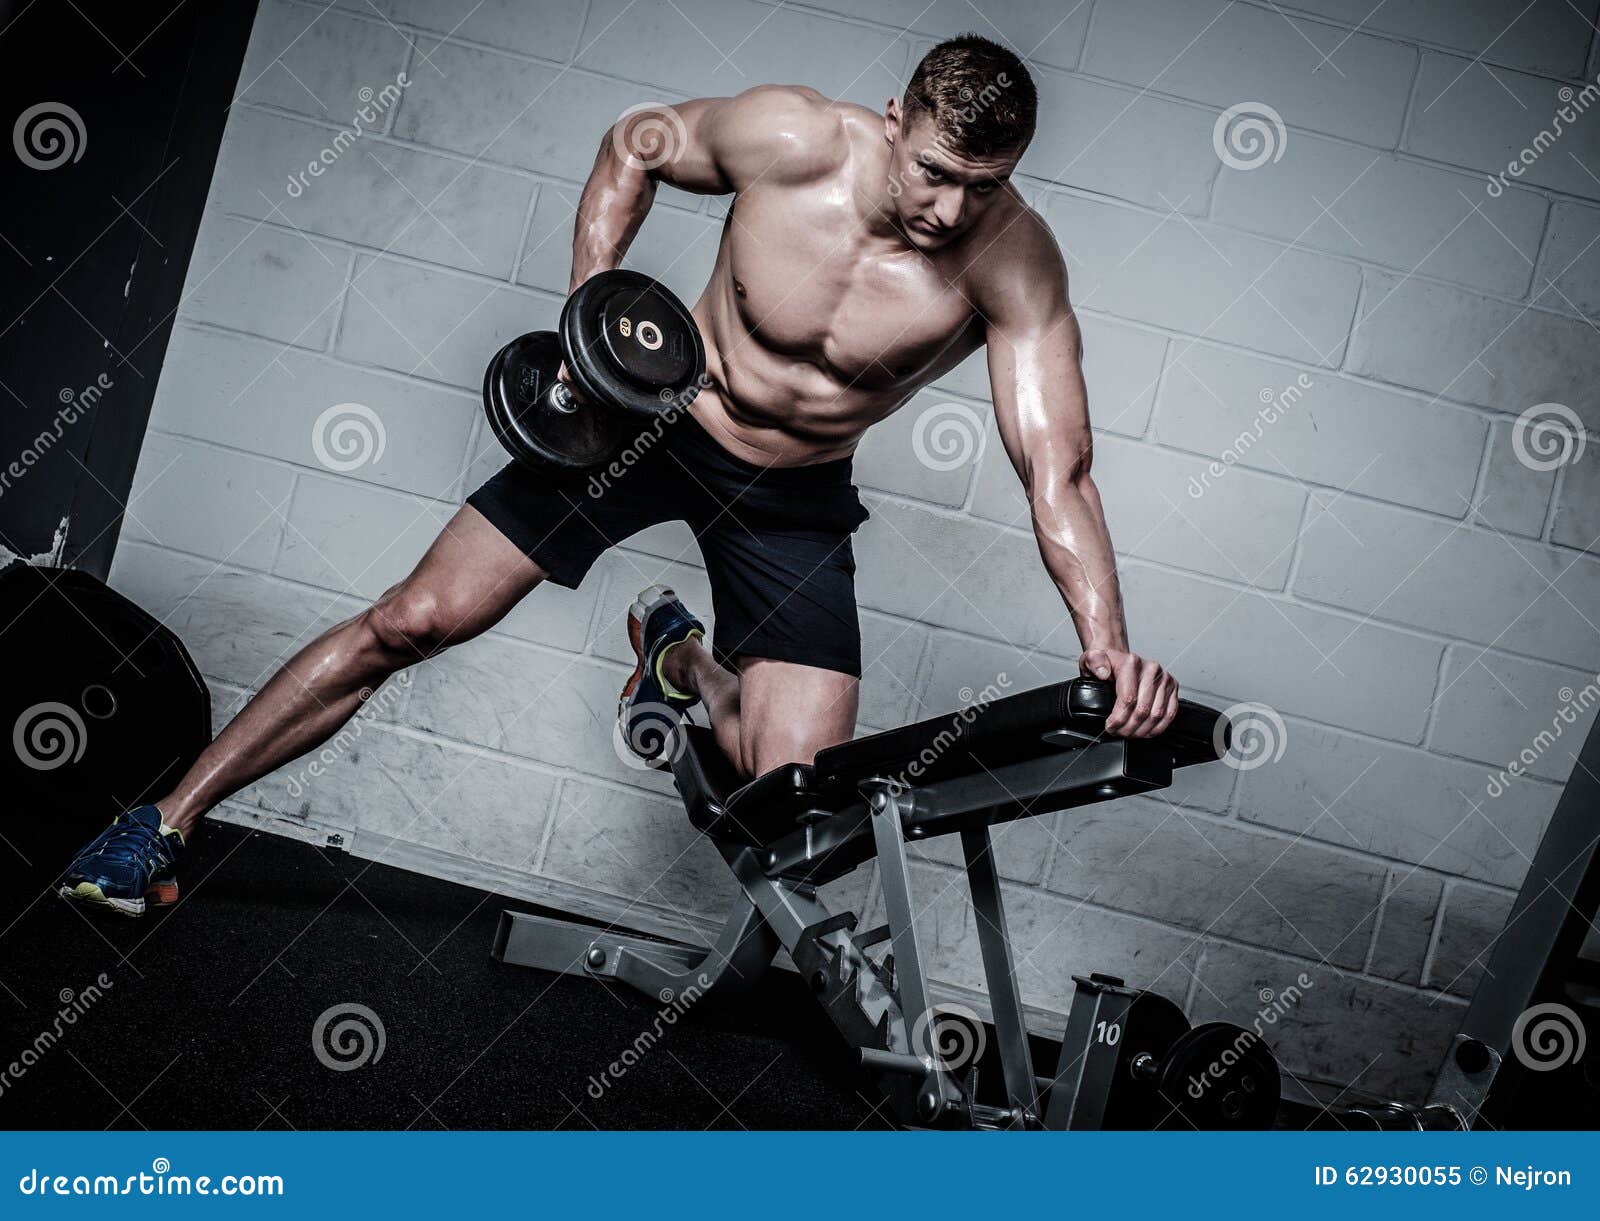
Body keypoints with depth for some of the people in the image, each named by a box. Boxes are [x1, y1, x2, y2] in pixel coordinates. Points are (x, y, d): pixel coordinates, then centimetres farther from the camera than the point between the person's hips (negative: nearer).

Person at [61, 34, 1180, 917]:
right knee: (415, 620, -4)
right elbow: (637, 147, -3)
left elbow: (1057, 470, -29)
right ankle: (169, 823, 11)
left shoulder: (1013, 264, -25)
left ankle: (684, 659, 22)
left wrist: (1109, 646, -43)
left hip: (794, 501, 1)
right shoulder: (793, 139, -23)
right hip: (657, 410, 0)